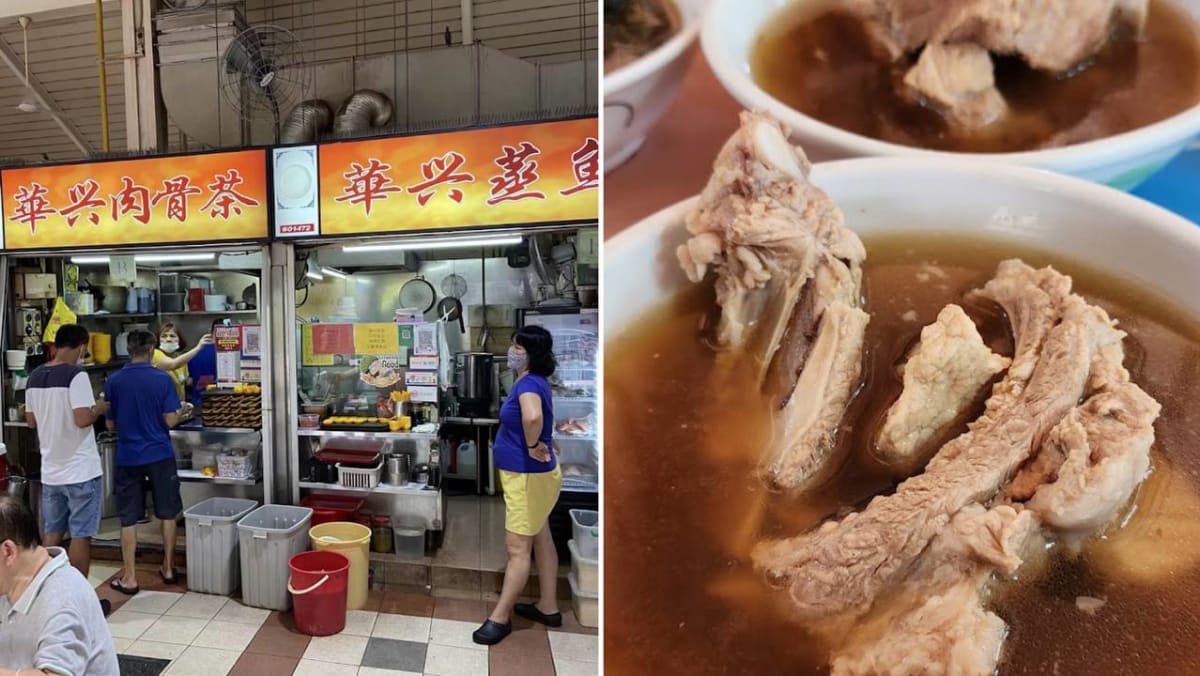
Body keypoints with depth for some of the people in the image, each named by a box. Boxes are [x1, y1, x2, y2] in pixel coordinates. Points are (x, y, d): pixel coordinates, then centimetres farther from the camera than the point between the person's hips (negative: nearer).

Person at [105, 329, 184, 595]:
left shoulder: (114, 382, -2)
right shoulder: (163, 379, -9)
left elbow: (111, 425, 4)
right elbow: (171, 421, -10)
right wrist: (179, 412, 11)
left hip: (128, 457, 1)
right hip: (160, 454, -1)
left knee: (128, 518, 8)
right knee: (168, 513, 12)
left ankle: (129, 578, 13)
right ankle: (168, 568, 21)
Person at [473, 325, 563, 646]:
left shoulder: (529, 383, -22)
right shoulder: (532, 382, 9)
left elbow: (532, 416, -45)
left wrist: (532, 446, -29)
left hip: (528, 476, -11)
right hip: (529, 474, 11)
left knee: (517, 548, 1)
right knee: (541, 541, 18)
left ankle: (500, 618, 13)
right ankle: (548, 607, 30)